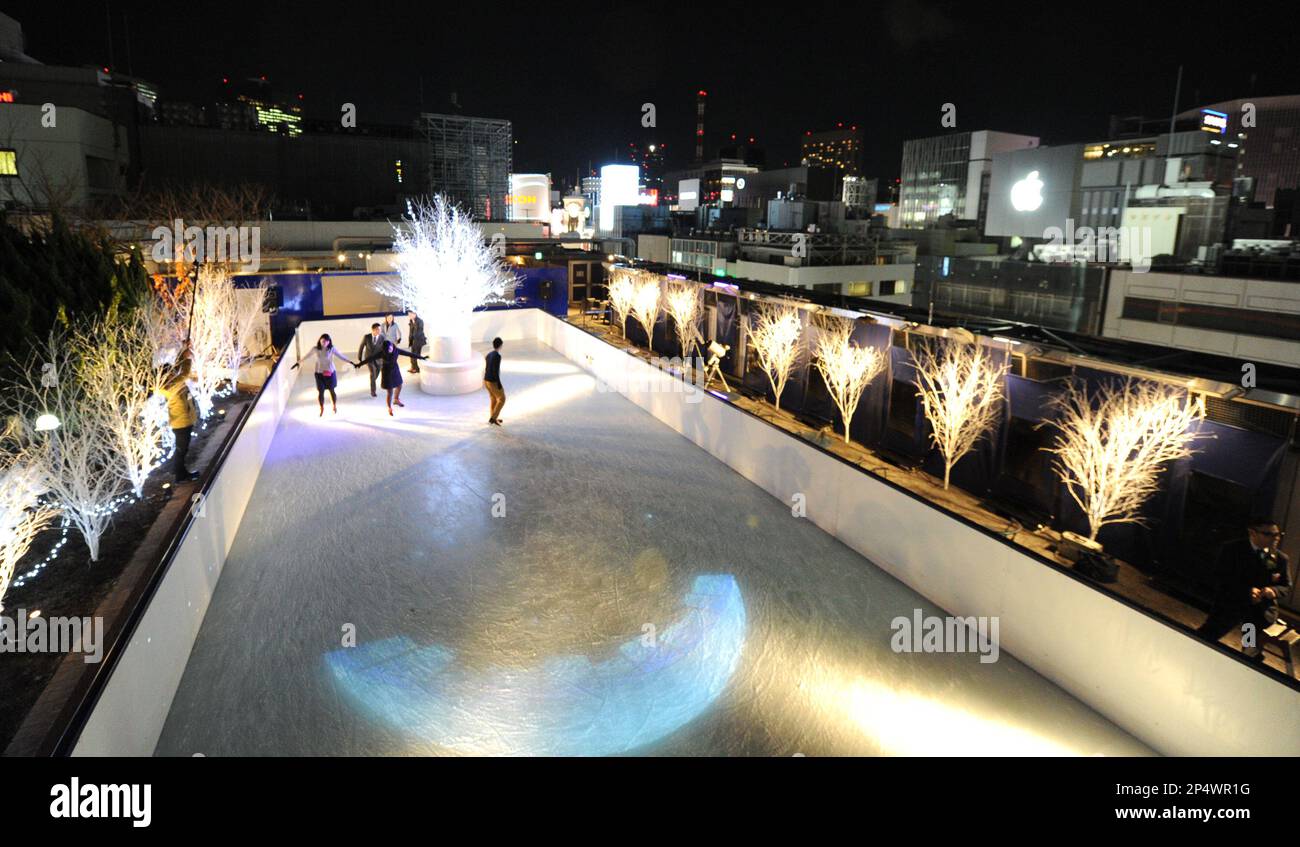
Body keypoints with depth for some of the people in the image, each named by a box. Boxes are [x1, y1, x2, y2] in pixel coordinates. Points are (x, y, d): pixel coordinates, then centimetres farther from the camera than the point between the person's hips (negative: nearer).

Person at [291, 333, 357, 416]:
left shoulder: (332, 349, -10)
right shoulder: (315, 349, -7)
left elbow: (341, 356, -7)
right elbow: (305, 356, 5)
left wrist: (352, 363, -10)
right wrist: (297, 363, 12)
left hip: (330, 372, -1)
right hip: (319, 373, 1)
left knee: (332, 390, 8)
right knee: (320, 391, 3)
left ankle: (334, 407, 29)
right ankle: (322, 410, 20)